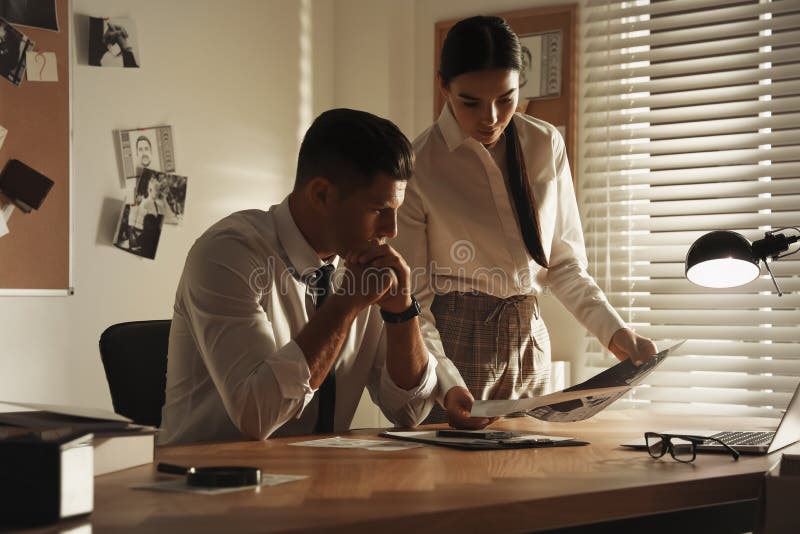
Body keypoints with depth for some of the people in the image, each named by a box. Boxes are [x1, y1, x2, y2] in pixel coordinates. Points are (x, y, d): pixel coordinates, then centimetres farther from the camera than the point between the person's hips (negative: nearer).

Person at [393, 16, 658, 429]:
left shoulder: (547, 146, 2)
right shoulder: (416, 167, -11)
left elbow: (565, 263, 7)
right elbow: (412, 297, -11)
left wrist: (613, 330, -8)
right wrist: (447, 383, -25)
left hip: (529, 344, 4)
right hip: (453, 344, -4)